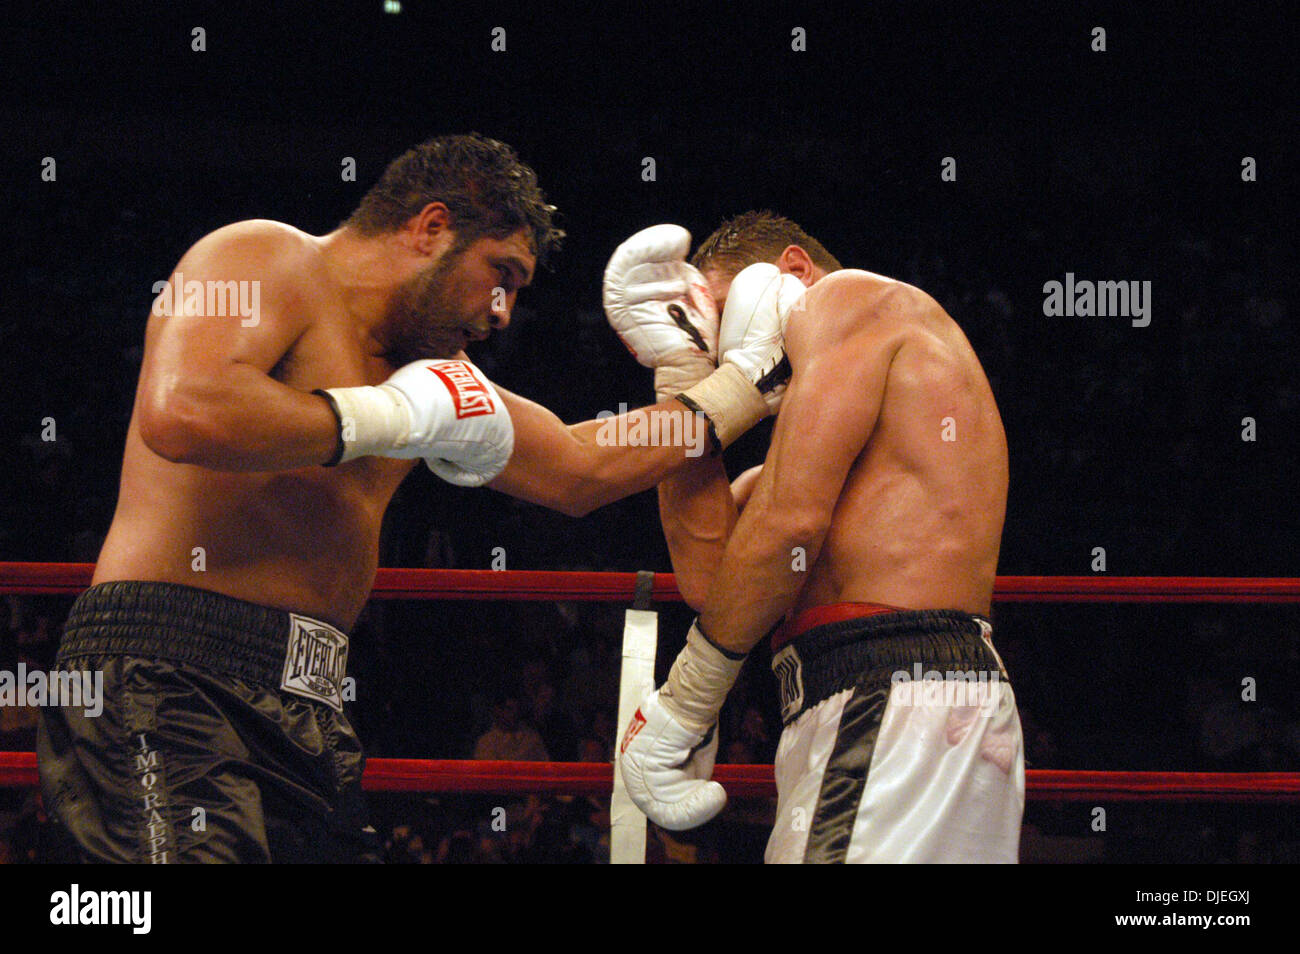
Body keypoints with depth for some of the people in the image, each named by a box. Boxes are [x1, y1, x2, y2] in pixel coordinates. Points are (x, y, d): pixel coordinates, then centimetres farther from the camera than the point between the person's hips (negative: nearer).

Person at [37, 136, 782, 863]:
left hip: (306, 710, 9)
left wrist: (737, 391, 37)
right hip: (173, 675, -9)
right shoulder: (267, 260, -2)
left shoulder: (428, 365, 25)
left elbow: (576, 472, 36)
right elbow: (179, 414, -21)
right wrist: (388, 416, -12)